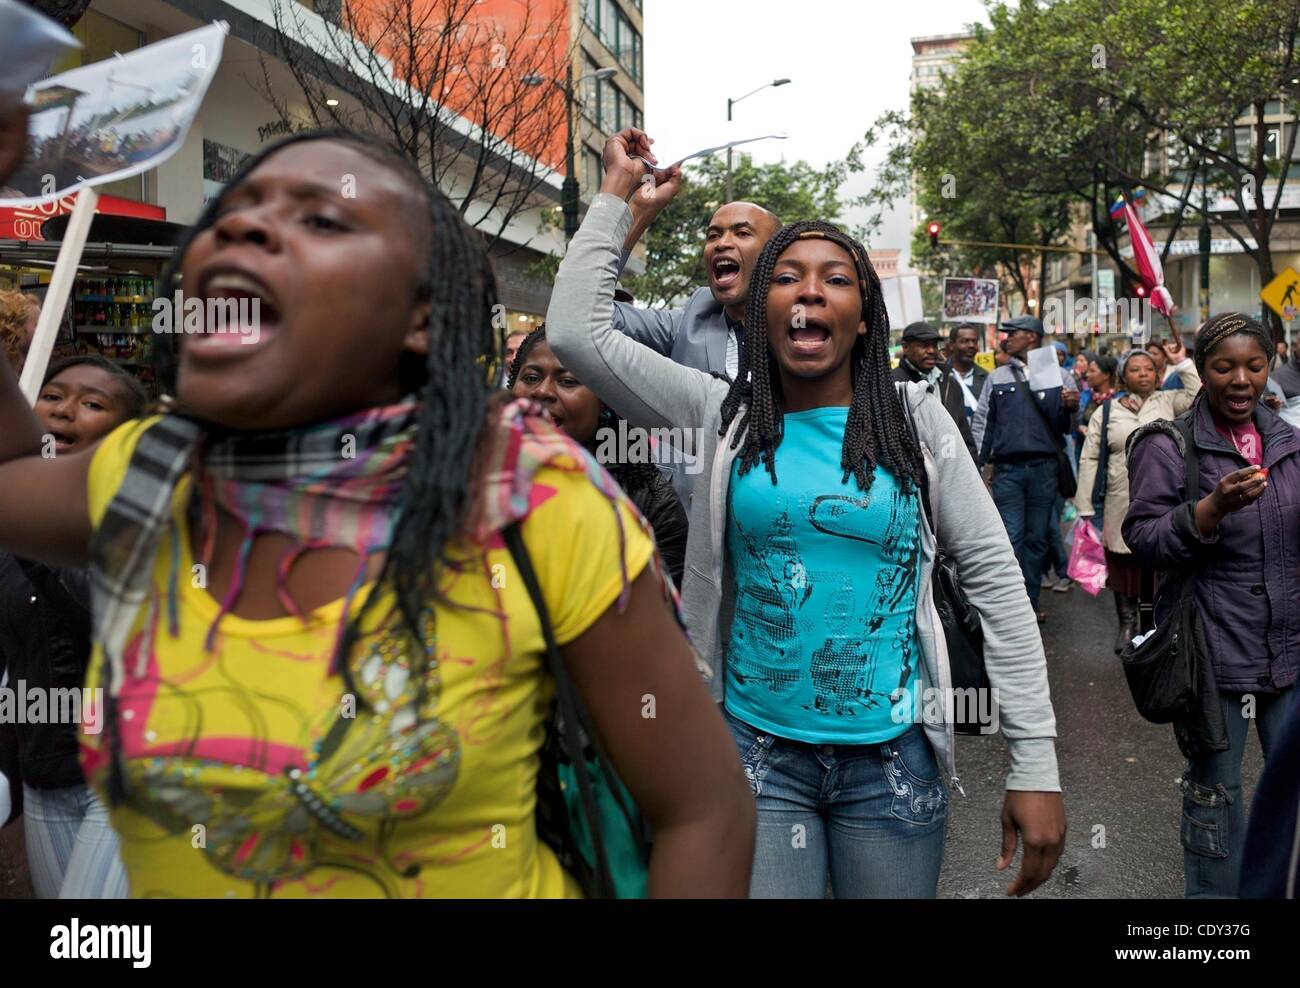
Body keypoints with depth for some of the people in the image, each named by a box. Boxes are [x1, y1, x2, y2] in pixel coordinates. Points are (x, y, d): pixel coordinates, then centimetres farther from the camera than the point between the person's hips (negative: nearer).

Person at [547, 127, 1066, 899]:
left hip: (892, 756, 1)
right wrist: (618, 192, -2)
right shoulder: (721, 414, -1)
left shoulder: (916, 420, -2)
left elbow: (996, 580, -3)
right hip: (758, 747, 0)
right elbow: (576, 331, -7)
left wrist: (1036, 763, -7)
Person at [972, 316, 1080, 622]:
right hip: (1007, 469, 0)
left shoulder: (1059, 375, 8)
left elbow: (1064, 427, 7)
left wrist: (1071, 407, -15)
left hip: (1044, 468, 0)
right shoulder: (996, 378, 12)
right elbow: (982, 424, 10)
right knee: (1010, 538, -4)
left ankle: (1030, 603, 16)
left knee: (1037, 539, 7)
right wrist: (975, 468, 1)